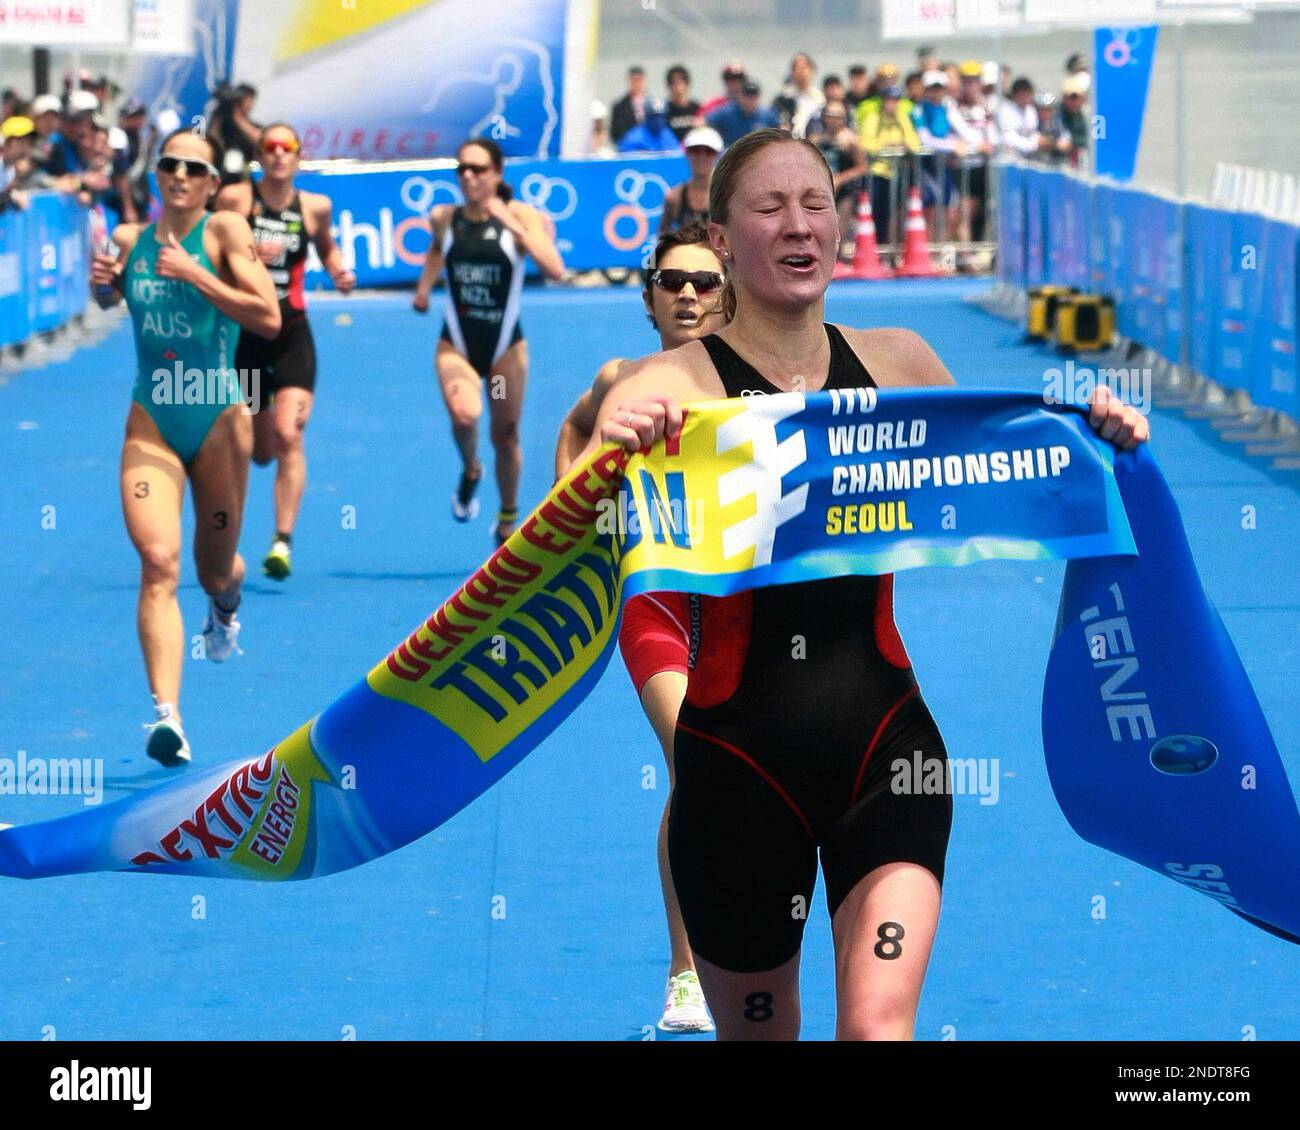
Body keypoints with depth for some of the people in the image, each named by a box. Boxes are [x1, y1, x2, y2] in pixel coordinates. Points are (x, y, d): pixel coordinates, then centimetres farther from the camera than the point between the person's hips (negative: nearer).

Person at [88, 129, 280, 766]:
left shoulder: (224, 232, -10)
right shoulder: (129, 239, 2)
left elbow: (270, 319, -18)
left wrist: (196, 275, -24)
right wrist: (103, 282, 0)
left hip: (217, 417, -2)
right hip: (151, 420, 2)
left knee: (215, 571, 13)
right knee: (158, 559, -19)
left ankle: (225, 608, 54)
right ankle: (166, 715, -26)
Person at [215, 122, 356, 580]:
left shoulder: (315, 207, 1)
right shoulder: (235, 199, -5)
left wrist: (338, 271, 2)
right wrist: (249, 254, -21)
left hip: (291, 333, 0)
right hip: (242, 332, 0)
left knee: (288, 437, -18)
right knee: (259, 451, 13)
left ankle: (283, 542, -19)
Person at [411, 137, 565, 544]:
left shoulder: (519, 216, -9)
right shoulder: (444, 218, -2)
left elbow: (555, 269, -25)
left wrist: (514, 227, -29)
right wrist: (424, 284, 12)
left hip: (505, 346, 0)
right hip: (456, 343, 0)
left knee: (506, 435, 7)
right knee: (465, 414, -26)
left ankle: (508, 521, 30)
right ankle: (470, 471, 8)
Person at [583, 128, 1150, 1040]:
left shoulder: (897, 365, 3)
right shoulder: (672, 386, -10)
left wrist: (1087, 440, -1)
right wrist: (611, 451, -47)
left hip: (885, 737, 2)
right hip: (740, 756, -2)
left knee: (879, 1025, -18)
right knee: (757, 1033, 14)